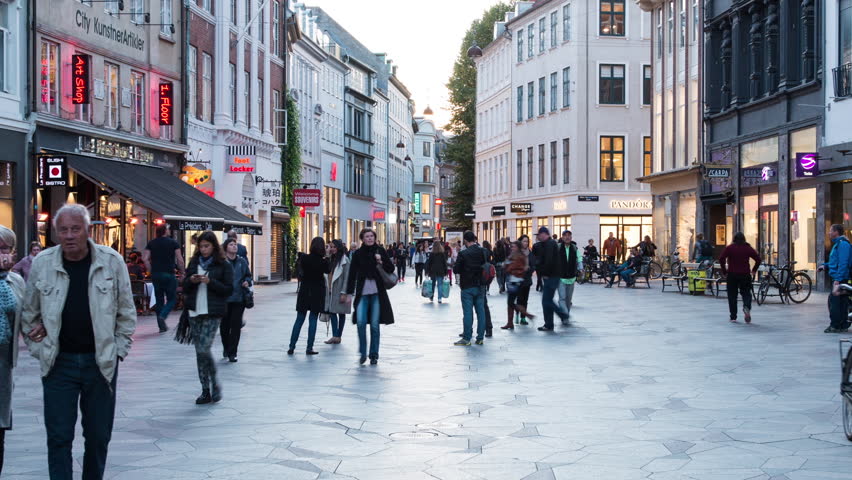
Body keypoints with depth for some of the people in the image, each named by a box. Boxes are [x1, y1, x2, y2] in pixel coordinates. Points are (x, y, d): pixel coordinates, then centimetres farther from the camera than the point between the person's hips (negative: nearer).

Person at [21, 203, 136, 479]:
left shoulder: (112, 261, -3)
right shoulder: (42, 263, -1)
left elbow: (126, 312, 5)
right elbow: (29, 314, 10)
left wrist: (119, 350, 0)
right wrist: (38, 350, 4)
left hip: (101, 362, 0)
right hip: (58, 363, 0)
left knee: (98, 436, 10)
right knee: (58, 437, 0)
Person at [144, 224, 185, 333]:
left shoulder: (151, 243, 8)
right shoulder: (173, 243, -1)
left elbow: (145, 258, -1)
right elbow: (179, 260, -6)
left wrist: (151, 270, 7)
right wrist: (181, 271, 7)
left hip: (155, 275, 4)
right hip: (169, 274, -4)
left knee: (159, 300, 10)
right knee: (172, 299, 5)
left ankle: (162, 326, 10)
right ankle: (162, 316, -20)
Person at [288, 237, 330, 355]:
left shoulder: (305, 258, -7)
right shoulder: (323, 261, -10)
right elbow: (327, 271, 10)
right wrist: (326, 258, 15)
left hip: (304, 291, 2)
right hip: (318, 293, -2)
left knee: (299, 320, 8)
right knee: (313, 320, 3)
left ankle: (291, 347, 6)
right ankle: (309, 348, 0)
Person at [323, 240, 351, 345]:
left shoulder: (344, 260, -9)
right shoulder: (331, 259, 13)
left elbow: (346, 277, -13)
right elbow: (328, 275, 15)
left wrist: (344, 293, -17)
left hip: (339, 290, -6)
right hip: (331, 290, 6)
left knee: (341, 313, 2)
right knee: (332, 311, -4)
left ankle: (338, 336, 5)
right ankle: (335, 336, -8)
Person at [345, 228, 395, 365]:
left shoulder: (380, 251, 3)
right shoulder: (358, 254, 4)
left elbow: (391, 269, 6)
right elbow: (352, 274, 6)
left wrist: (381, 263, -13)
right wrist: (349, 292, 2)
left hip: (377, 293, 0)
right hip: (362, 293, 0)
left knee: (375, 324, 1)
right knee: (360, 322, -12)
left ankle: (374, 354, 12)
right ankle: (363, 352, 4)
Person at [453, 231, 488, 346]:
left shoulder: (463, 253, -12)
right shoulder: (483, 251, 0)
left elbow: (456, 270, -8)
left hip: (467, 286, -4)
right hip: (480, 286, 4)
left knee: (468, 312, -1)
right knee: (481, 311, 8)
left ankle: (467, 338, 1)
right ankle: (480, 337, 10)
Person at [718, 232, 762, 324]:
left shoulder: (729, 248, 0)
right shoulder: (748, 248, 5)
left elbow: (721, 259, -11)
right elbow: (758, 259, 1)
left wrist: (724, 271, -2)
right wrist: (754, 270, 12)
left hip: (732, 275, -1)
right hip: (745, 275, 1)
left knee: (732, 295, 6)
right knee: (746, 293, 11)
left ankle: (733, 317, 5)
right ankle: (747, 307, -20)